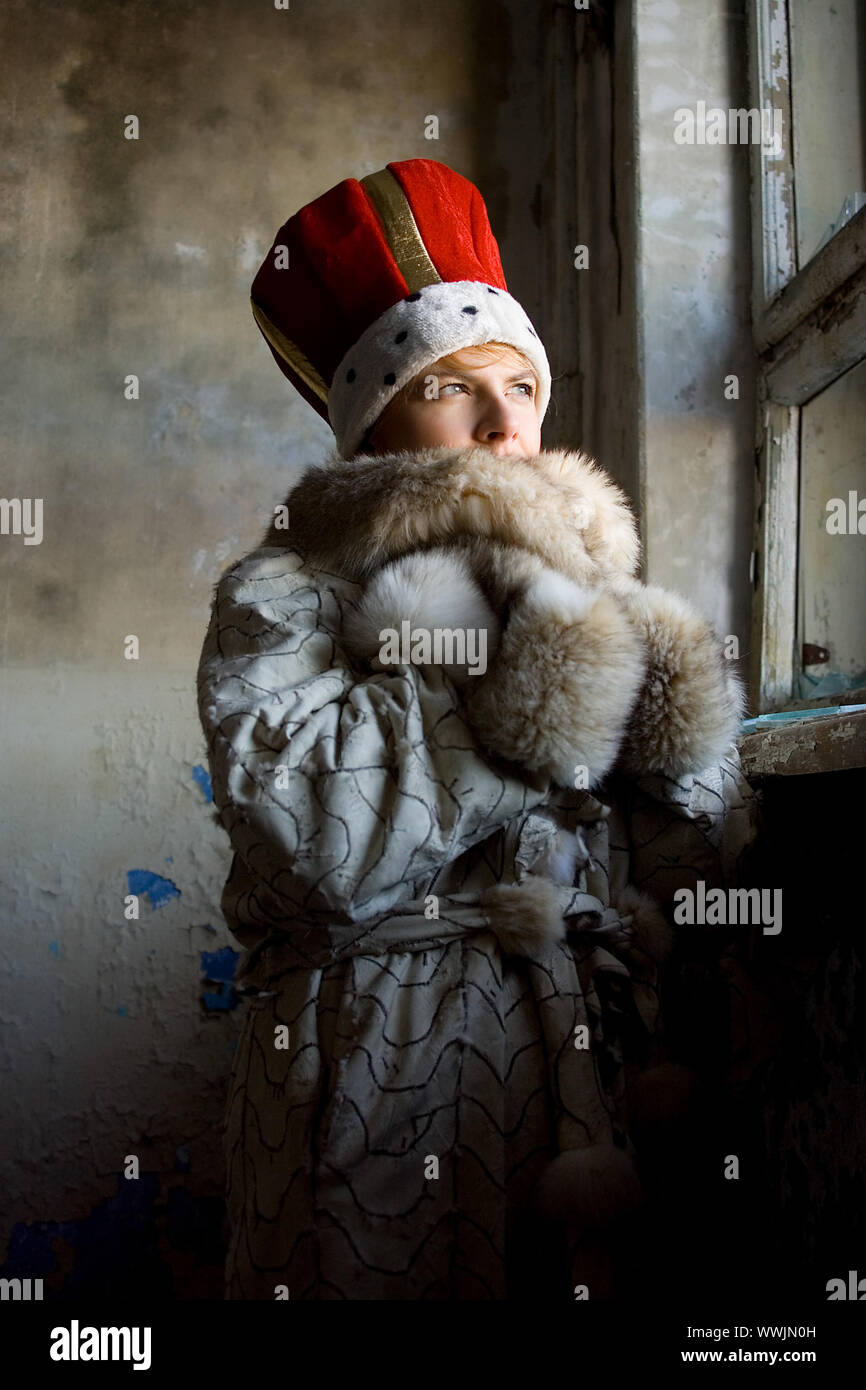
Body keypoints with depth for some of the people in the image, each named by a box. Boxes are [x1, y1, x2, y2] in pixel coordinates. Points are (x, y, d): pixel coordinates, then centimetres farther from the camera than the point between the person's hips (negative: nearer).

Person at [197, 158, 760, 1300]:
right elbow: (323, 846, -21)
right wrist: (538, 690, -15)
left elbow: (712, 850, 8)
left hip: (588, 1063, 5)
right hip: (383, 1065, -4)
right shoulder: (283, 597, -2)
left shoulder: (587, 585, 13)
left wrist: (661, 707, -10)